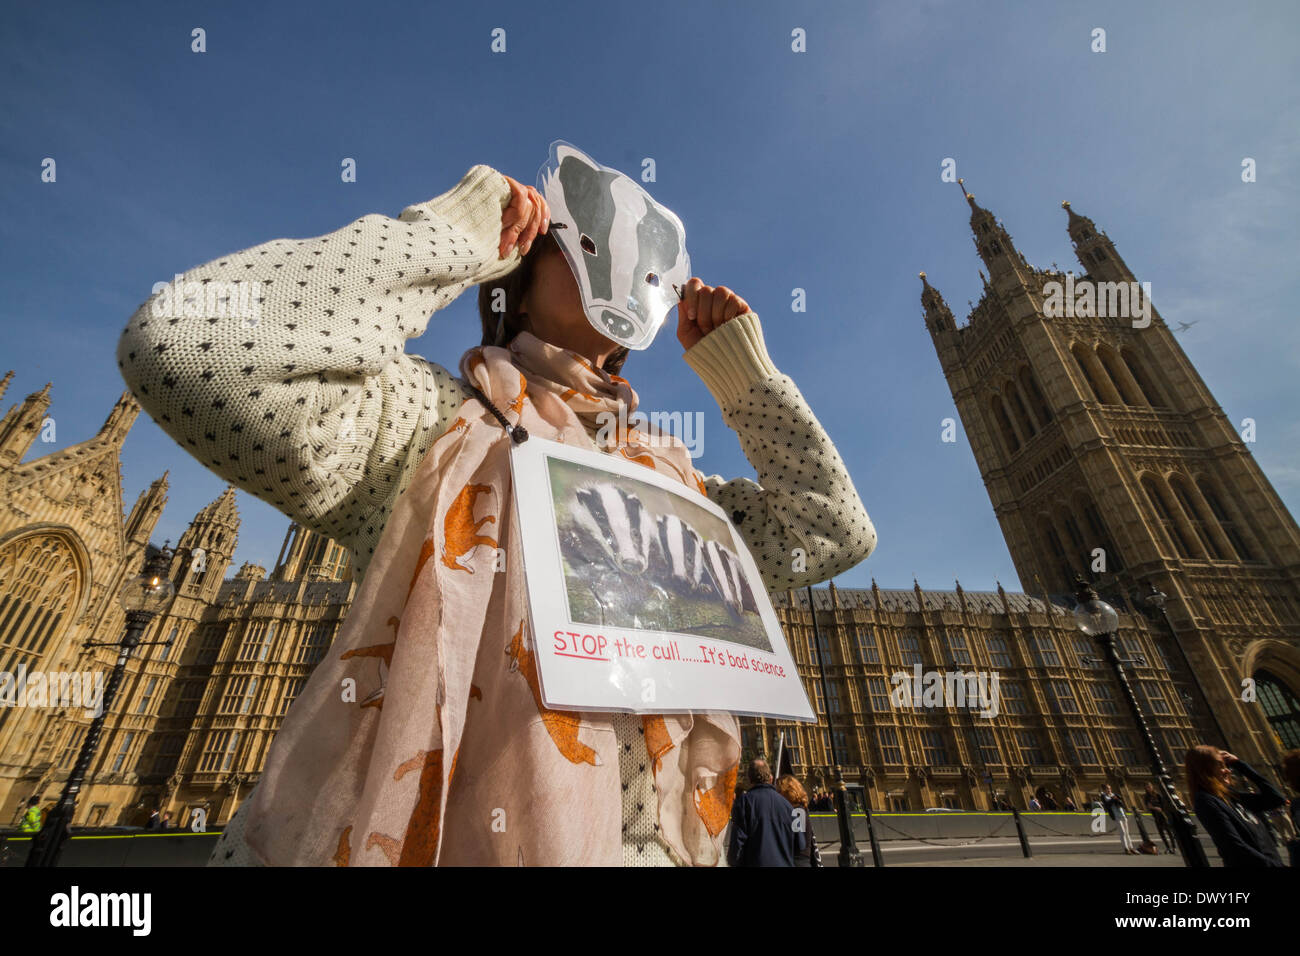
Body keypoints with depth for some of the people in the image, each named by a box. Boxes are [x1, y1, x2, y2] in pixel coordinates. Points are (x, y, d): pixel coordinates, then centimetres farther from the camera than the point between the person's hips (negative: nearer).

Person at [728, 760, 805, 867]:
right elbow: (801, 846, 8)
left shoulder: (744, 801, -8)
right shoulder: (786, 803, 4)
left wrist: (732, 861, 5)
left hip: (754, 863, -4)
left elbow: (738, 840, -12)